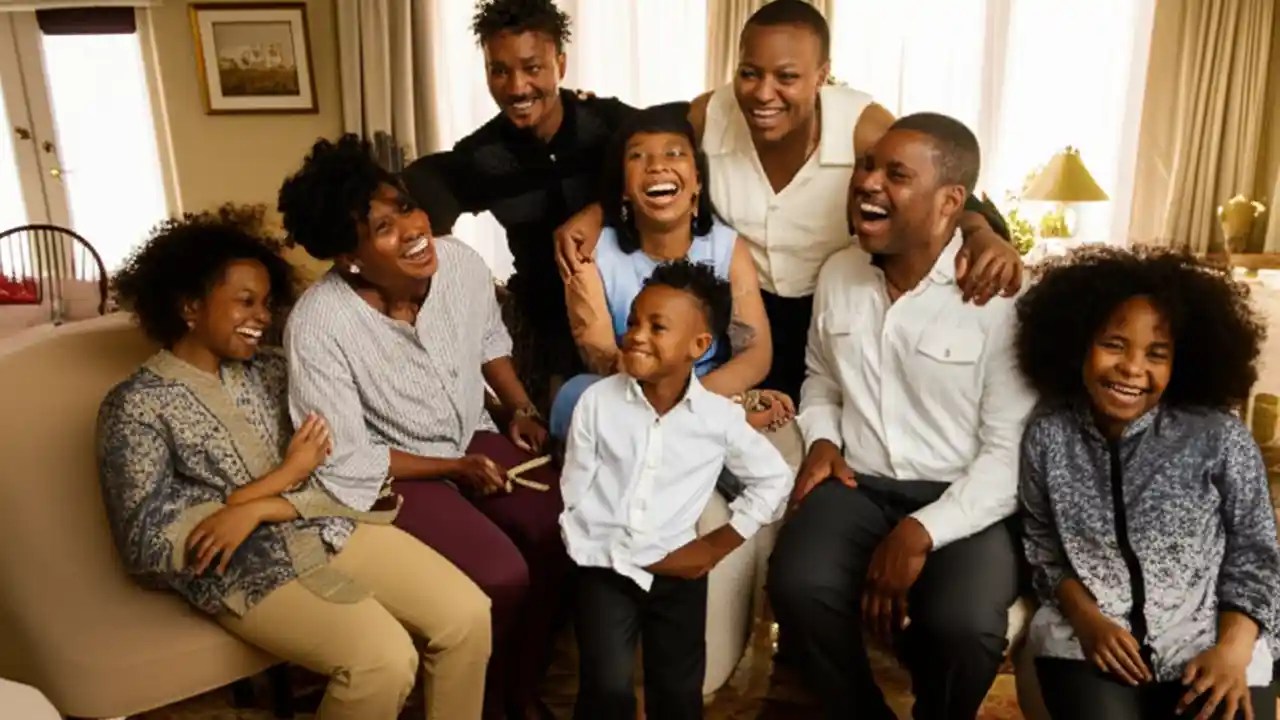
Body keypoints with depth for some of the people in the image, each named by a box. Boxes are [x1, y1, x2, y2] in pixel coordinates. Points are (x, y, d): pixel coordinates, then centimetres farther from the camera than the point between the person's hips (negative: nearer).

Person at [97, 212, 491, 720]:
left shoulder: (271, 368, 11)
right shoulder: (135, 406, -4)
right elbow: (147, 545, -11)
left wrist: (256, 508, -17)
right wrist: (280, 479, -12)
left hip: (331, 527, 6)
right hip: (245, 569, -5)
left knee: (468, 615, -12)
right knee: (386, 660, -26)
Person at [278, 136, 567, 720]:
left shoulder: (460, 261, -12)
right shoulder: (318, 326, -27)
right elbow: (344, 463, -20)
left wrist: (522, 410, 0)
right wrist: (455, 468, -17)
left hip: (473, 435, 5)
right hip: (392, 475, -5)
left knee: (561, 533, -17)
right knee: (503, 577, -23)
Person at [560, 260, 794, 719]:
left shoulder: (720, 416, -6)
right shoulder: (597, 401, -7)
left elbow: (773, 480, 6)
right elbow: (574, 500, -5)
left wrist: (716, 546, -1)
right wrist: (645, 557, -11)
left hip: (678, 572, 1)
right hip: (605, 566, -1)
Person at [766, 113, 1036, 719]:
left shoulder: (1000, 296, -11)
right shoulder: (837, 274, 7)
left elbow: (1010, 452, -12)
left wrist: (921, 532, -23)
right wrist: (822, 441, 1)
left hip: (963, 499, -3)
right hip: (858, 483, 4)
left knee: (964, 626, -31)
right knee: (797, 586, -27)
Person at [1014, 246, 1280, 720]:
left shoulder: (1221, 440, -5)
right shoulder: (1047, 437, -3)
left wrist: (1232, 651, -11)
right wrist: (1087, 618, -9)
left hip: (1209, 644, 0)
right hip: (1086, 641, 0)